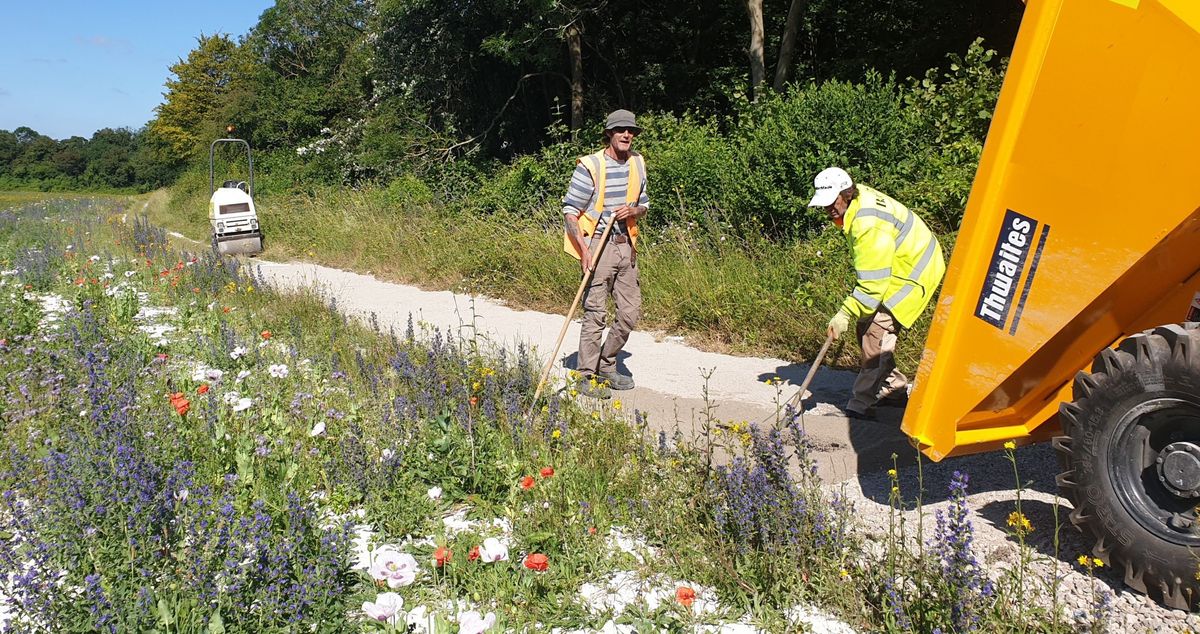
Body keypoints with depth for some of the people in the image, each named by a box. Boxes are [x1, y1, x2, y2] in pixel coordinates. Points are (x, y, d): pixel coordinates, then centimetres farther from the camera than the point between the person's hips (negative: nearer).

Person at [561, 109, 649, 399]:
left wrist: (633, 210, -5)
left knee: (631, 312, 8)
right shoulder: (590, 166, -11)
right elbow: (569, 210, -10)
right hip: (597, 245, -7)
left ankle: (606, 367, 25)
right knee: (595, 313, -6)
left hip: (626, 245, 7)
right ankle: (587, 377, 5)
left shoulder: (638, 163, 9)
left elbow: (644, 204, 20)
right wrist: (583, 247, -20)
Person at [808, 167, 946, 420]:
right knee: (865, 323, 9)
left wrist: (845, 314, -31)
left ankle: (862, 402, -13)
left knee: (877, 329, -18)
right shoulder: (858, 196, -3)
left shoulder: (869, 227, -34)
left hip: (913, 271, -10)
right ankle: (895, 387, 24)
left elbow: (873, 284, -33)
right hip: (895, 264, 11)